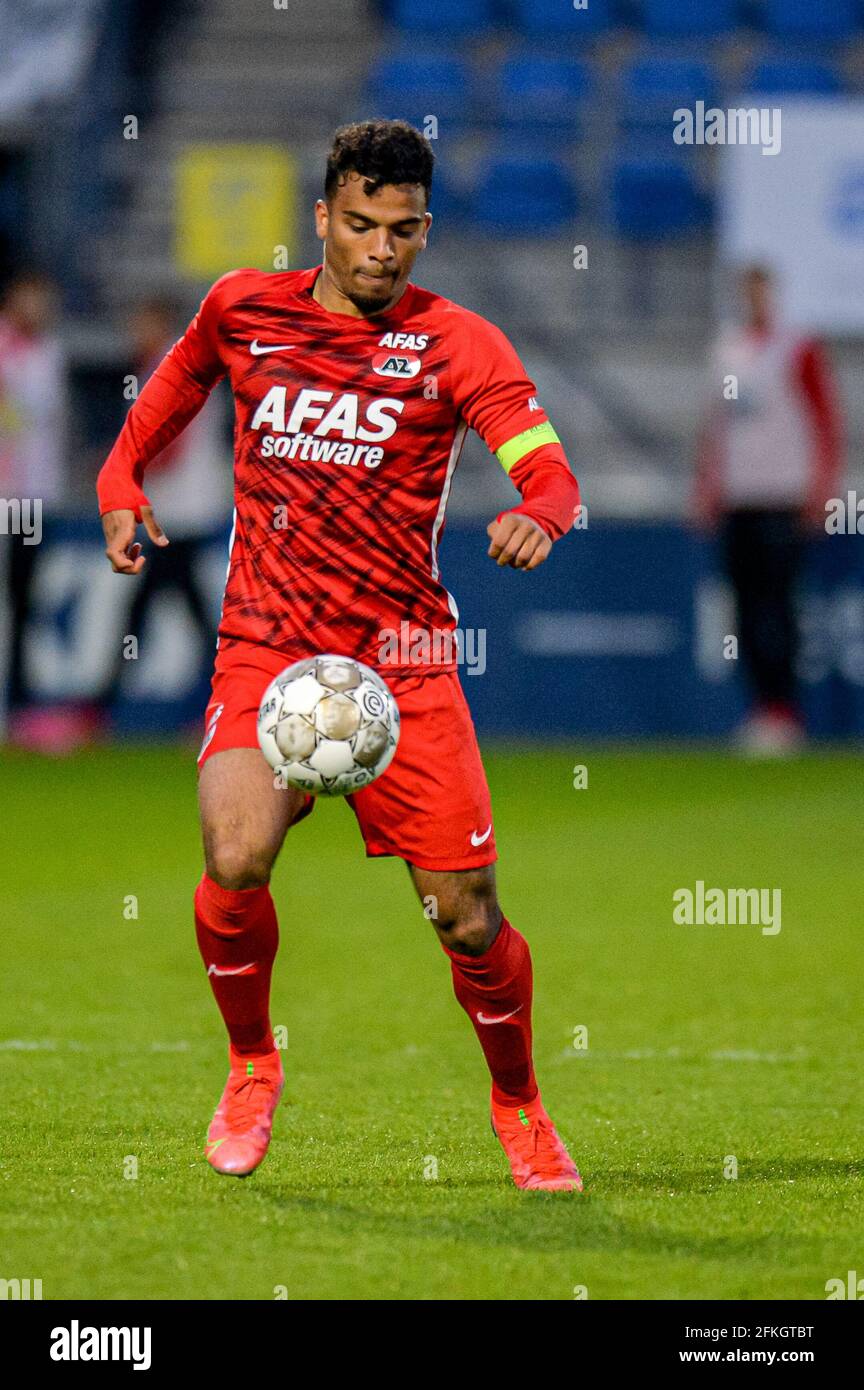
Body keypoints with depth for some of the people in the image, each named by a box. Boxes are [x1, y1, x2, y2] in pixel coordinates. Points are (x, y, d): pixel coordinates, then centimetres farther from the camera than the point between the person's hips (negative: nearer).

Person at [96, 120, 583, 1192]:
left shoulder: (458, 343, -1)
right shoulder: (242, 310, 5)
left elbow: (548, 469, -14)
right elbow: (171, 391, 27)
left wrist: (536, 517, -36)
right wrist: (121, 484, 13)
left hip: (405, 660, 0)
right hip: (265, 650, 0)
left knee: (466, 913, -4)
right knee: (236, 864, -24)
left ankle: (518, 1104, 24)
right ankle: (251, 1066, 5)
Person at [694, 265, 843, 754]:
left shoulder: (800, 349, -2)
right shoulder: (726, 349, 16)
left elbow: (826, 420, -3)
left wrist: (821, 491, -10)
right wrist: (706, 488, 16)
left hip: (785, 496, -6)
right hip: (736, 499, 6)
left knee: (776, 598, -13)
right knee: (748, 599, 3)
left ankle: (784, 709, -13)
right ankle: (764, 704, 8)